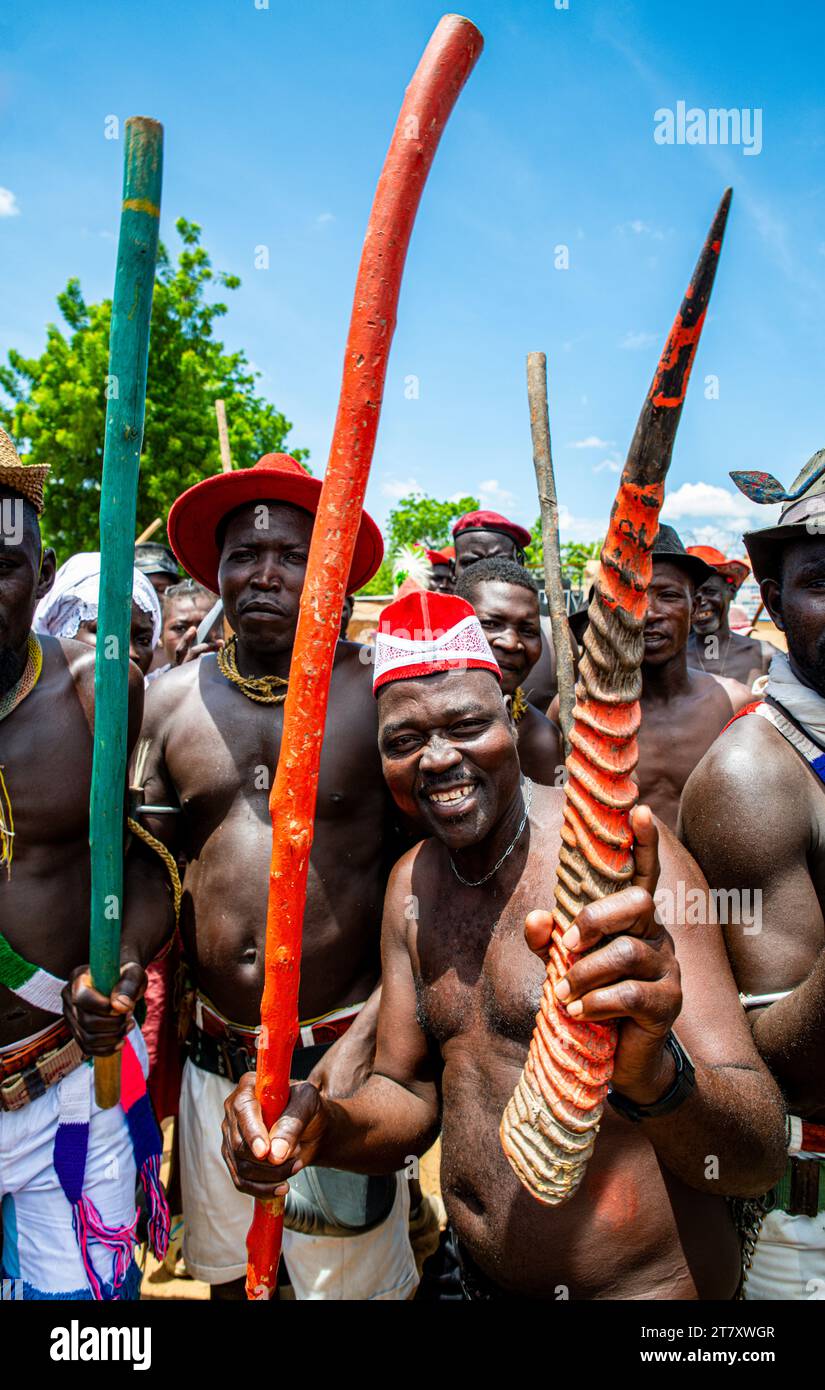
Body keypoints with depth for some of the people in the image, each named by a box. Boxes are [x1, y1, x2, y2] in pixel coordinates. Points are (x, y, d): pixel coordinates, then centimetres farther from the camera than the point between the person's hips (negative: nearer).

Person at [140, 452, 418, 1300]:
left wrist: (366, 1039, -13)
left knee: (355, 1279, 13)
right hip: (213, 1055, 4)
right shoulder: (171, 700, 0)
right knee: (226, 1273, 23)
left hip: (340, 1051, -3)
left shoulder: (380, 691, -11)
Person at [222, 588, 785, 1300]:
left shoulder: (621, 856, -22)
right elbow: (408, 1094, 3)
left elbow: (762, 1157, -25)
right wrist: (325, 1127, -18)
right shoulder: (412, 883, -2)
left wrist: (652, 1075, -45)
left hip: (646, 1284, -5)